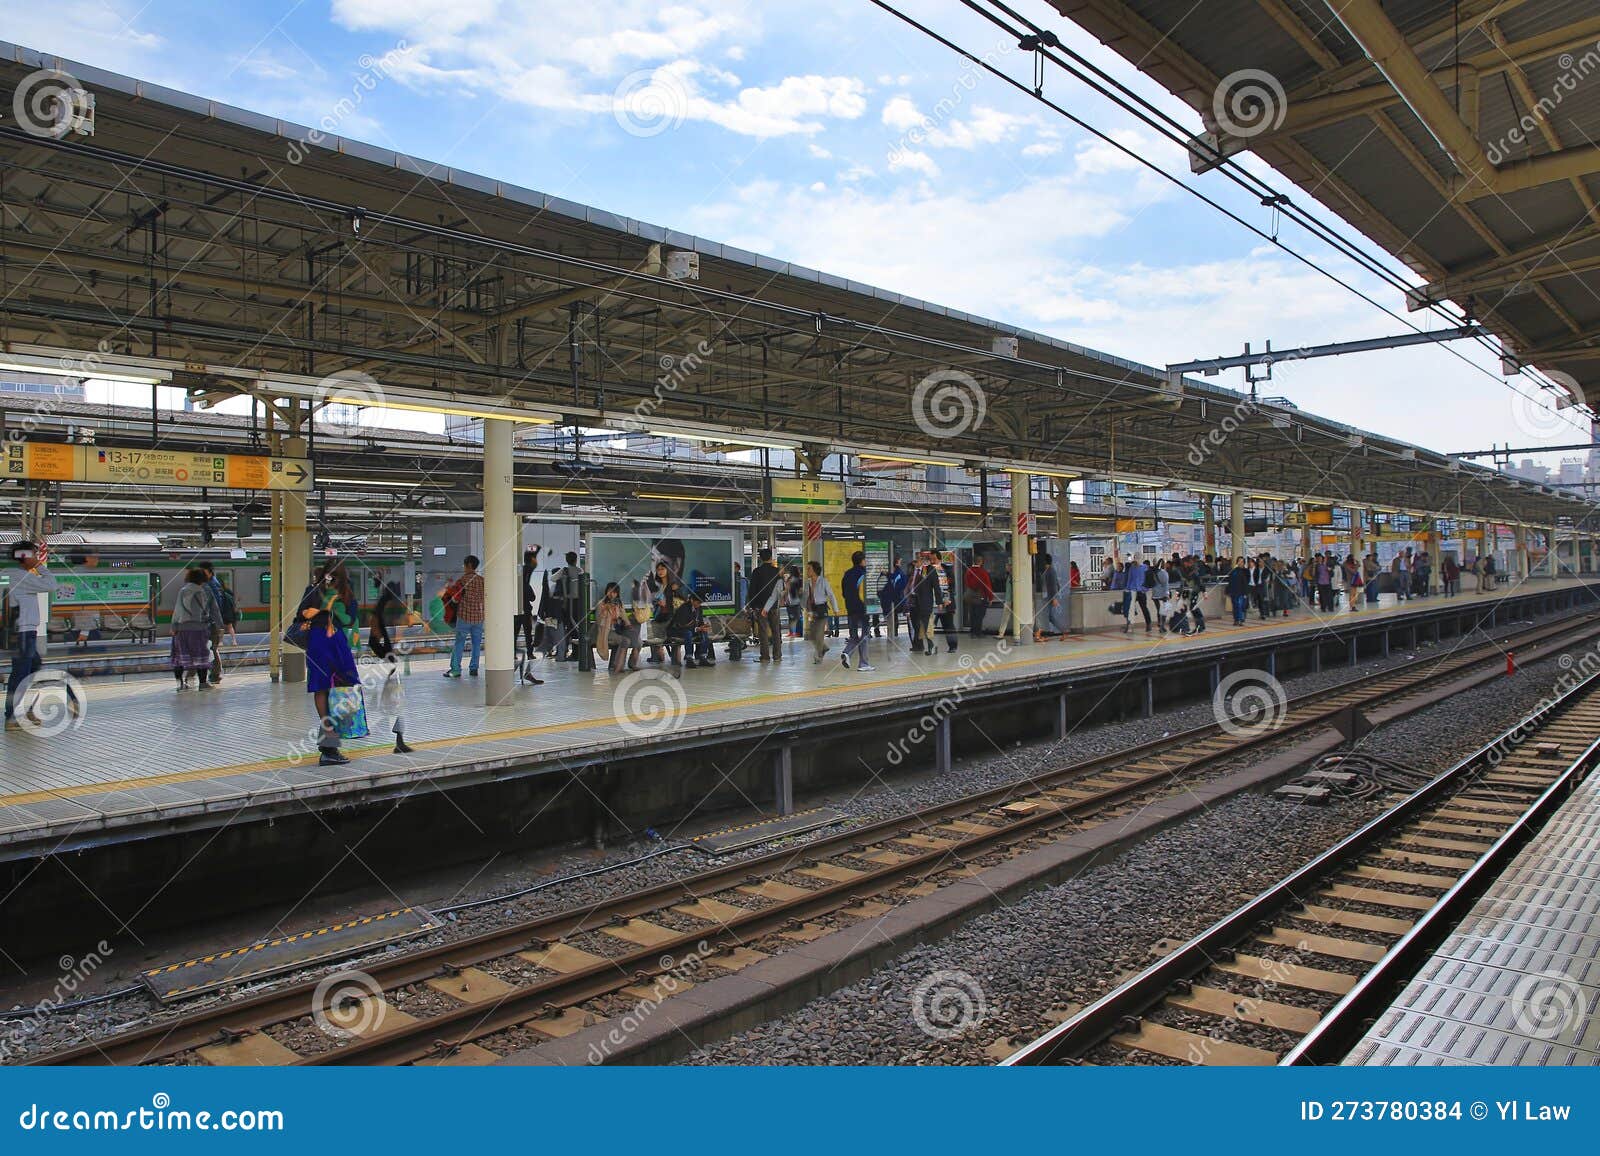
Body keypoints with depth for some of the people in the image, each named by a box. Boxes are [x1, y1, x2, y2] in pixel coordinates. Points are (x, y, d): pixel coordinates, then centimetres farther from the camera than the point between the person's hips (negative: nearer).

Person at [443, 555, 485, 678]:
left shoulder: (461, 580, -8)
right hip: (479, 616, 3)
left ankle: (455, 669, 1)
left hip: (464, 616, -3)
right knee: (476, 644, 10)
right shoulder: (482, 580, 2)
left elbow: (456, 599, -8)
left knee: (459, 643, 2)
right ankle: (474, 668, 11)